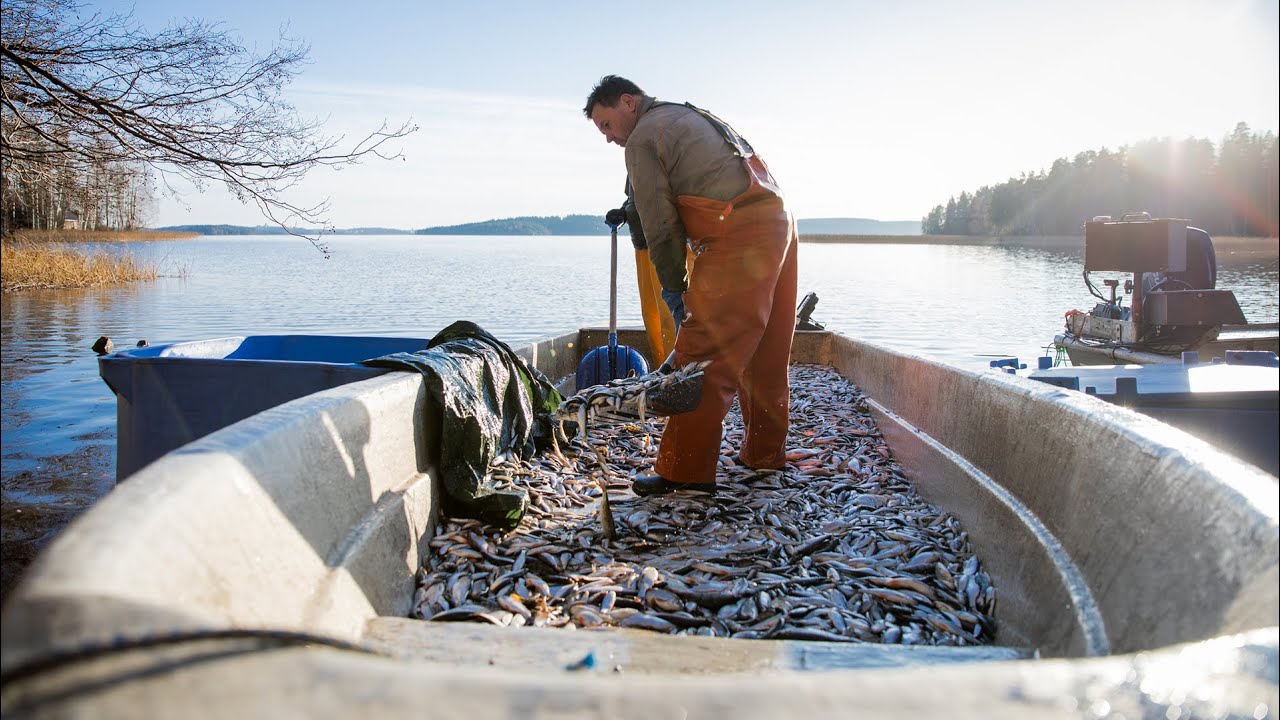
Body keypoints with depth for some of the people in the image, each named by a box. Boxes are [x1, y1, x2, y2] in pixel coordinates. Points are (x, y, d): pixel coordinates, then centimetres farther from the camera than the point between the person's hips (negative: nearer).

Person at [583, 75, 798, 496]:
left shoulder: (642, 140, 1)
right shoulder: (692, 115, 28)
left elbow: (658, 222, -3)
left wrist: (673, 285, 7)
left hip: (737, 238, -9)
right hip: (779, 220, 9)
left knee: (703, 358, -8)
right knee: (765, 354, 16)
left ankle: (684, 472, -7)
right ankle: (764, 453, 26)